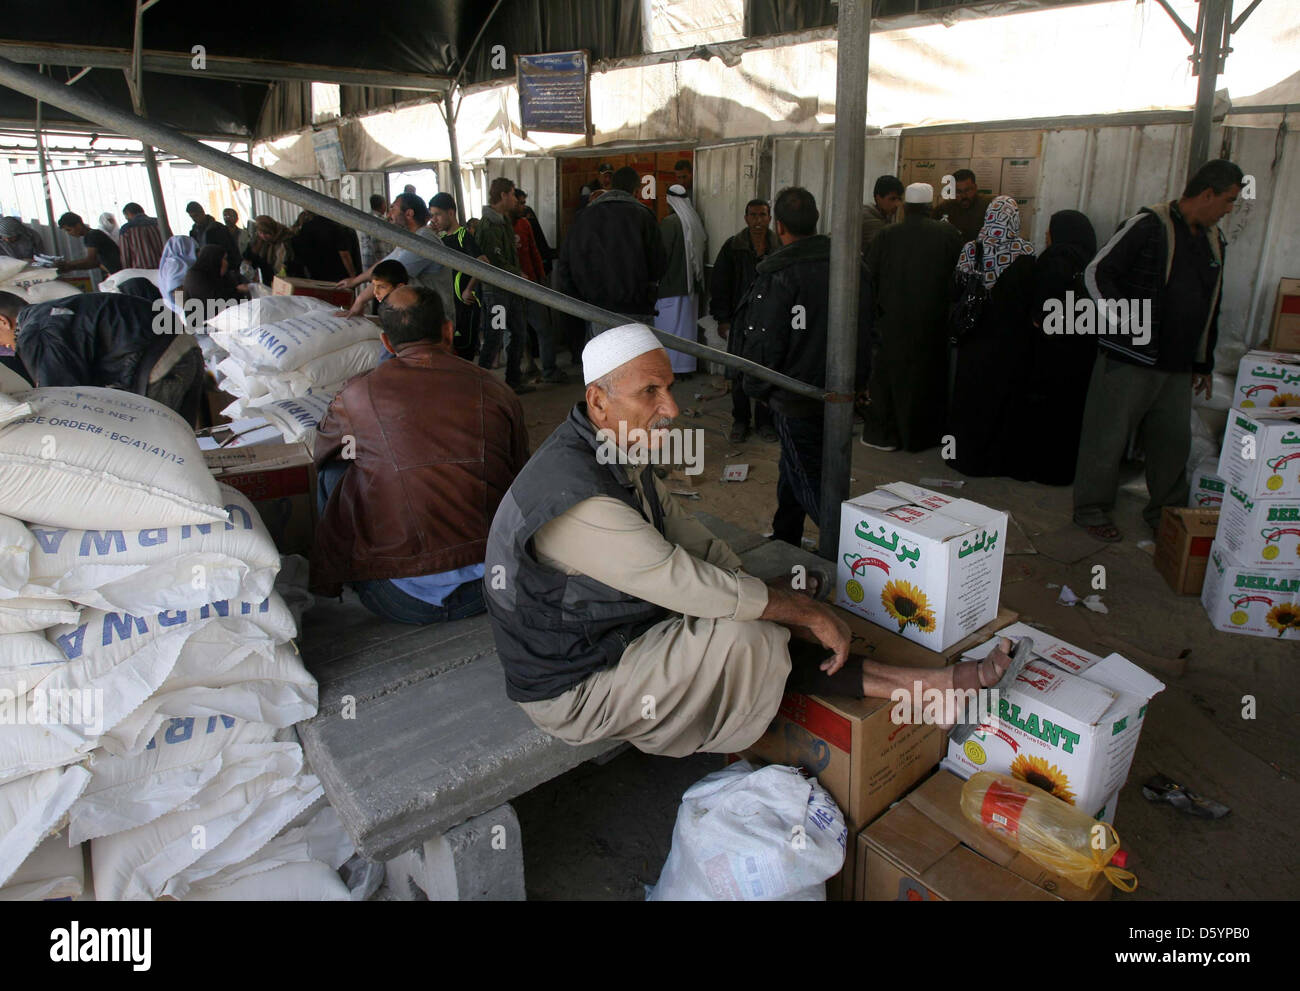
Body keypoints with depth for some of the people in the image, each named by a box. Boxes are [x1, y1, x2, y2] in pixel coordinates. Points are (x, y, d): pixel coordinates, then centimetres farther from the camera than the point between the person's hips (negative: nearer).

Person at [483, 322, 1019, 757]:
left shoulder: (618, 451, -1)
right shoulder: (579, 501, -33)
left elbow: (683, 531, 7)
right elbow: (694, 584, -31)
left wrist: (783, 600, -1)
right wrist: (807, 611, -17)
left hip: (614, 629, 9)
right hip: (571, 687, -9)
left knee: (764, 629, -1)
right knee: (743, 637, -22)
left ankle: (919, 681, 5)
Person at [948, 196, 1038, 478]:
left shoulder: (970, 250, -8)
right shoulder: (1024, 254, -9)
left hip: (975, 338, 1)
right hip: (1010, 339, -1)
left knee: (970, 394, 9)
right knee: (1003, 395, 9)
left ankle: (966, 455, 18)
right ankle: (999, 458, 17)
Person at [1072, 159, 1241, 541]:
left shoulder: (1213, 239, 15)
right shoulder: (1148, 225, -9)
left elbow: (1210, 308, 22)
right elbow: (1097, 273, -12)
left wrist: (1205, 363, 23)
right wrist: (1127, 323, -18)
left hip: (1178, 367, 7)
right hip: (1129, 359, -7)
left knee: (1175, 440, 13)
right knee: (1108, 437, 1)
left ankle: (1166, 513, 29)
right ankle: (1091, 511, 16)